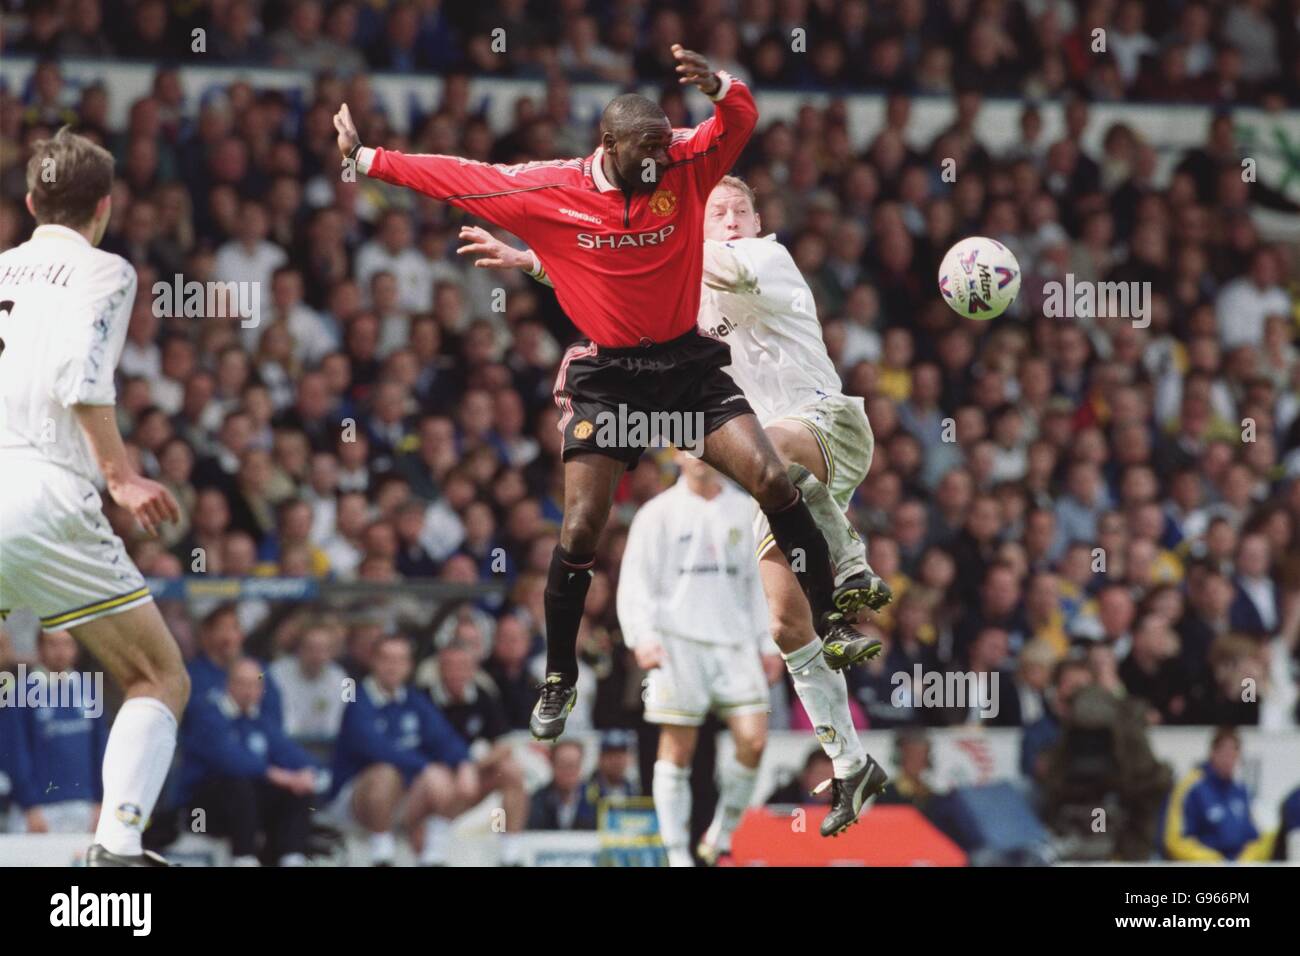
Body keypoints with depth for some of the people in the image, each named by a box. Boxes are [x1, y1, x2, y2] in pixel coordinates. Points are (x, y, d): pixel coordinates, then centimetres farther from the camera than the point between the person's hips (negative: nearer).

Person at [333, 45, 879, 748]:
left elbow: (739, 121, -17)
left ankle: (832, 625, 0)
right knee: (579, 530, -6)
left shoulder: (685, 168, -6)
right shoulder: (549, 189, -9)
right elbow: (457, 179, 0)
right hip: (606, 378, -1)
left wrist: (718, 88, -39)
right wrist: (367, 159, 2)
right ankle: (559, 680, 12)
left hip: (688, 365, 1)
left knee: (774, 482, -13)